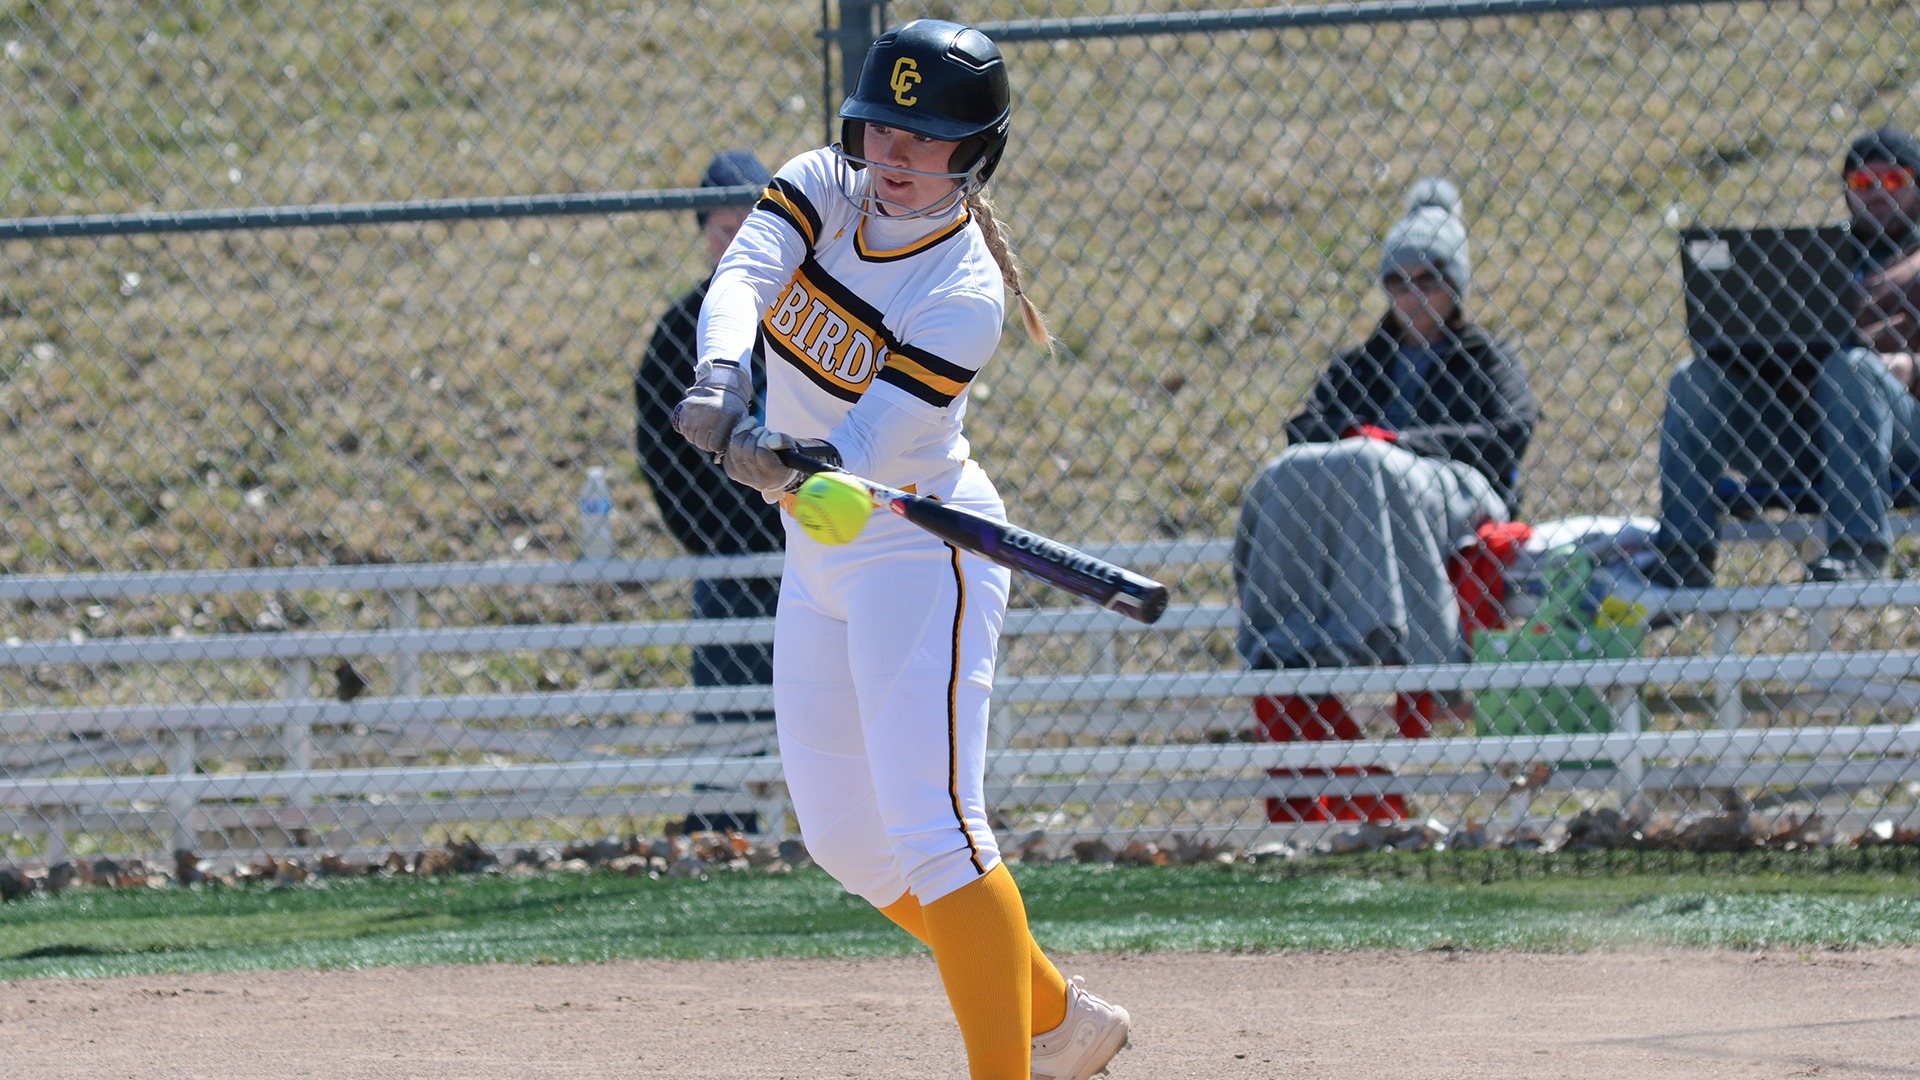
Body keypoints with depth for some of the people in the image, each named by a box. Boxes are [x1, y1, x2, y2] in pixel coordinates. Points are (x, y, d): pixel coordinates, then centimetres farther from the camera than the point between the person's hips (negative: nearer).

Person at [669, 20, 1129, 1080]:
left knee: (931, 825, -18)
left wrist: (797, 464, -52)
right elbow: (742, 276, -24)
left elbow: (869, 443, -29)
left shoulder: (964, 293, -21)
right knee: (844, 836, 13)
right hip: (818, 557, 8)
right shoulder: (819, 192, -5)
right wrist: (720, 381, -45)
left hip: (921, 549, -8)